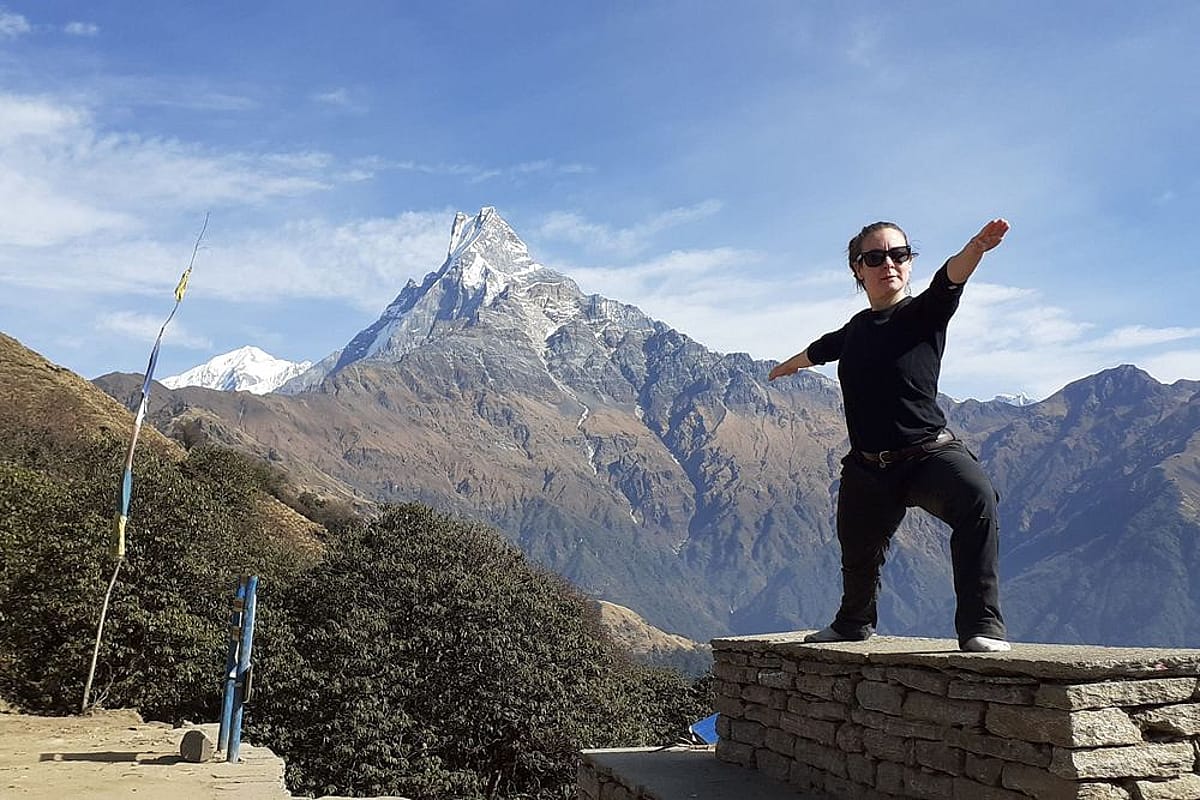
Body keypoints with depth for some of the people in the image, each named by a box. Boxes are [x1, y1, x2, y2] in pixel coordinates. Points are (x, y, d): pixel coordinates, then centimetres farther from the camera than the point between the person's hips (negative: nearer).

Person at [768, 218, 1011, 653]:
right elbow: (820, 349, 32)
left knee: (977, 497, -36)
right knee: (858, 556, 20)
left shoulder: (924, 312, -4)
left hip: (931, 453, -5)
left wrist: (977, 246, -49)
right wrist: (789, 364, 52)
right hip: (868, 467, 5)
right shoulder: (856, 329, 10)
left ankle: (981, 626, -30)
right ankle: (853, 624, 52)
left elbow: (950, 279, -27)